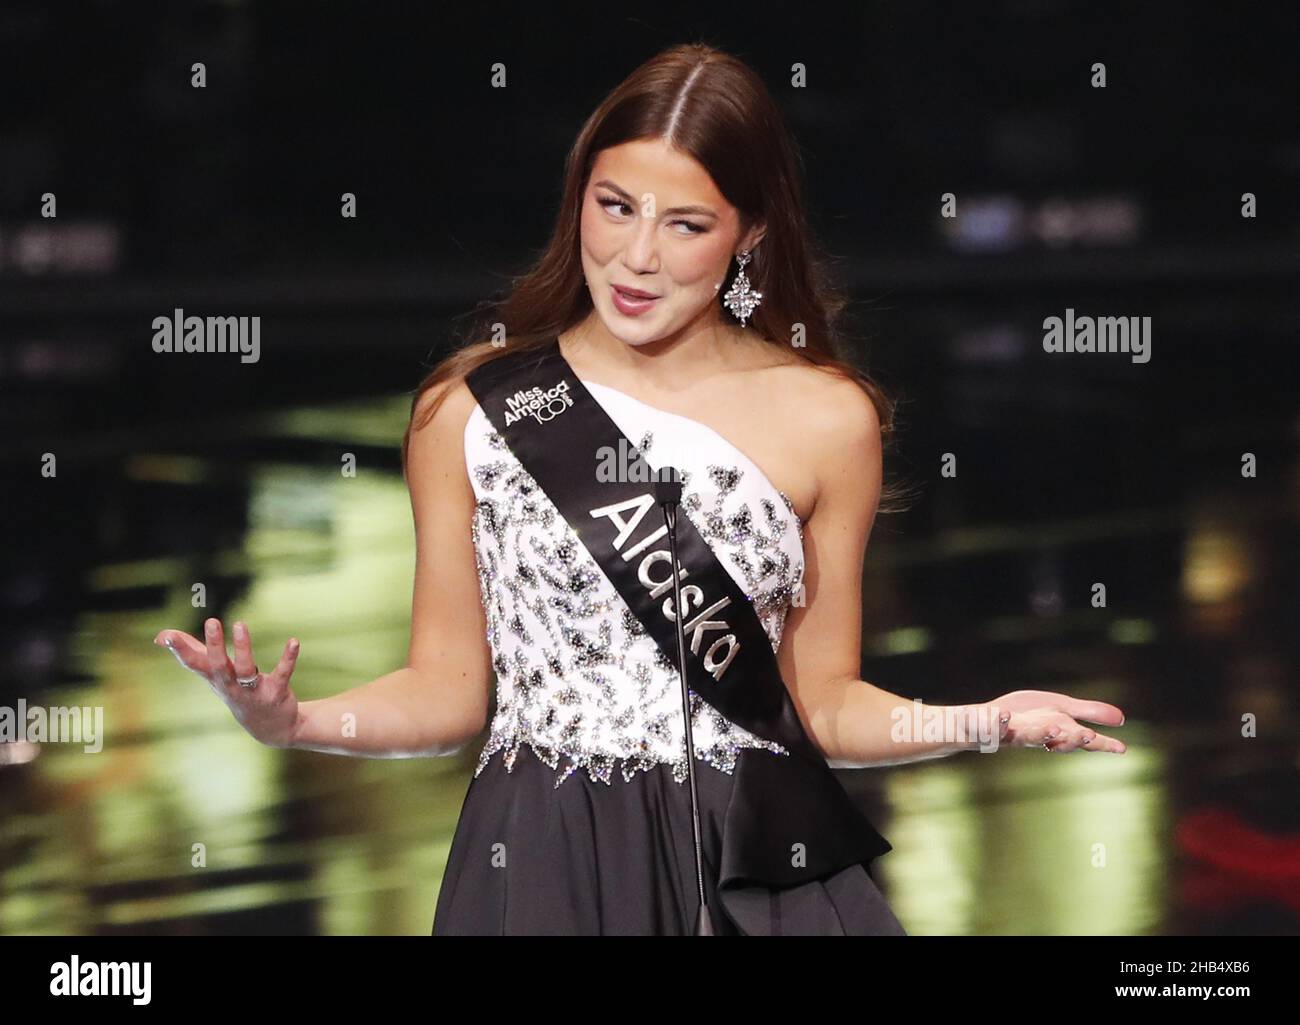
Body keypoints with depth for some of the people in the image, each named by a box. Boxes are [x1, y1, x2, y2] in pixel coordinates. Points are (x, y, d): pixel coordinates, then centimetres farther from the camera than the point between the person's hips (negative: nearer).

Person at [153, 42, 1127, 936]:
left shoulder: (826, 418, 1)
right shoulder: (468, 410, 1)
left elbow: (823, 702, 7)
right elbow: (449, 691, 4)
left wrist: (986, 721, -11)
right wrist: (296, 722, -14)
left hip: (758, 875, 1)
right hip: (544, 865, 0)